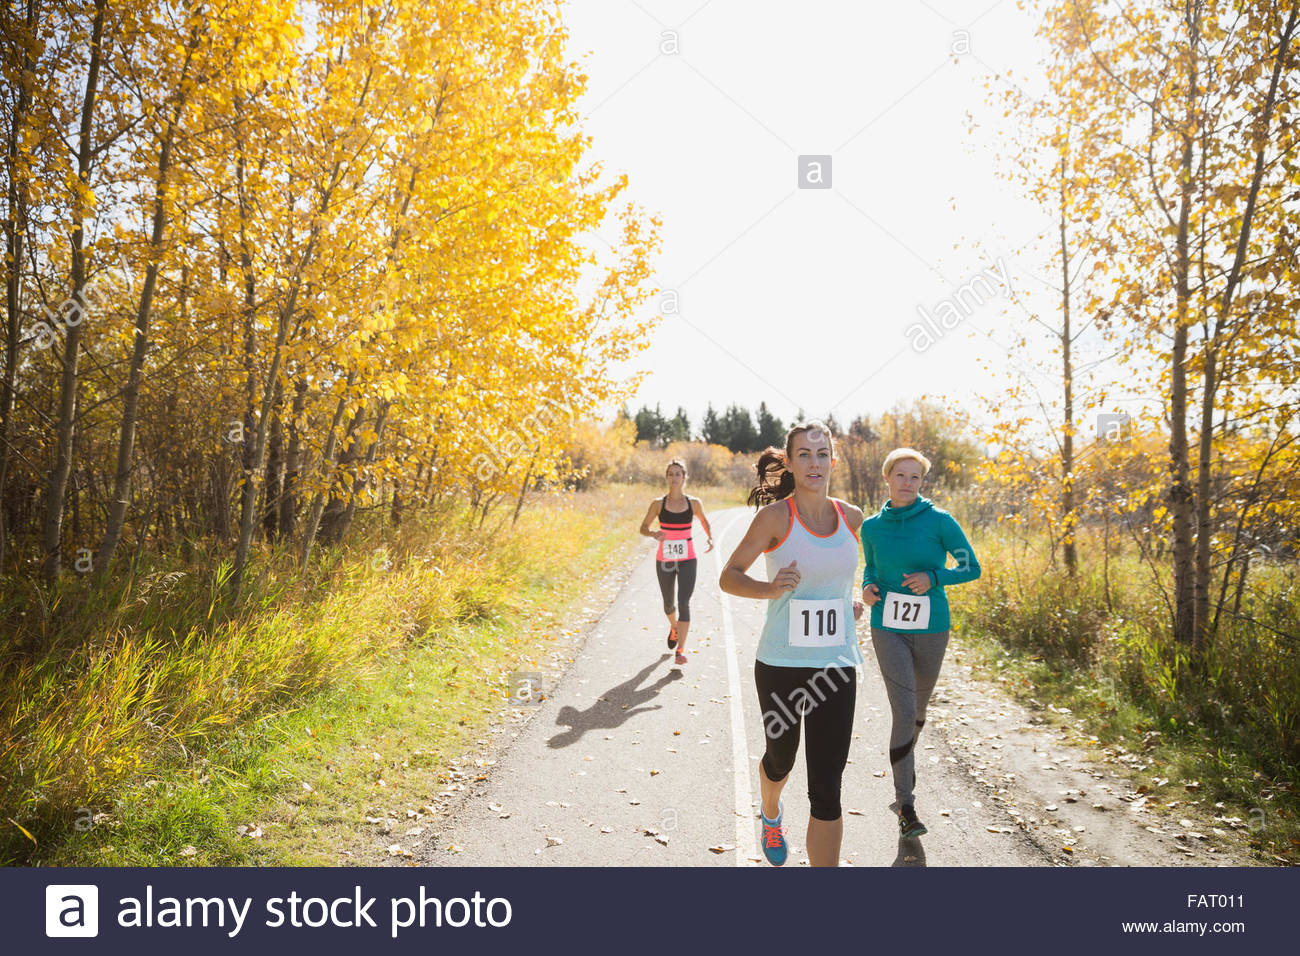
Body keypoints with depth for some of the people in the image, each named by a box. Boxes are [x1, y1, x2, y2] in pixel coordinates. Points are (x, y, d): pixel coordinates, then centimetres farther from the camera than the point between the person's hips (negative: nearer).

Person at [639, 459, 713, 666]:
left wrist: (710, 538, 0)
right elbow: (643, 527, 5)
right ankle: (674, 627, 48)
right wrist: (653, 534, -17)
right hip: (664, 561, 1)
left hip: (687, 561, -1)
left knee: (684, 603, -12)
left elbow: (704, 520, 18)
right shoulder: (658, 504, -2)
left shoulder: (693, 503, 0)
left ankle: (681, 649, -8)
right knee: (668, 603, 16)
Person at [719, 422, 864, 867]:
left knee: (827, 788, -2)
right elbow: (729, 577, -9)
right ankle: (771, 815, 56)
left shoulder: (851, 518, 3)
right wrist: (771, 587, -26)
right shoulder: (775, 516, -10)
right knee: (780, 758, 22)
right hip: (780, 664, -2)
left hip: (836, 667, 2)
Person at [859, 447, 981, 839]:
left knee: (918, 707, 17)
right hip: (888, 629, 0)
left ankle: (904, 757, 50)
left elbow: (972, 567, -2)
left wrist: (933, 577, -19)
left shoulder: (939, 521, -6)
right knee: (904, 711, -10)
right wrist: (868, 587, -4)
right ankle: (905, 805, 0)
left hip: (931, 629, 0)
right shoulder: (871, 526, 2)